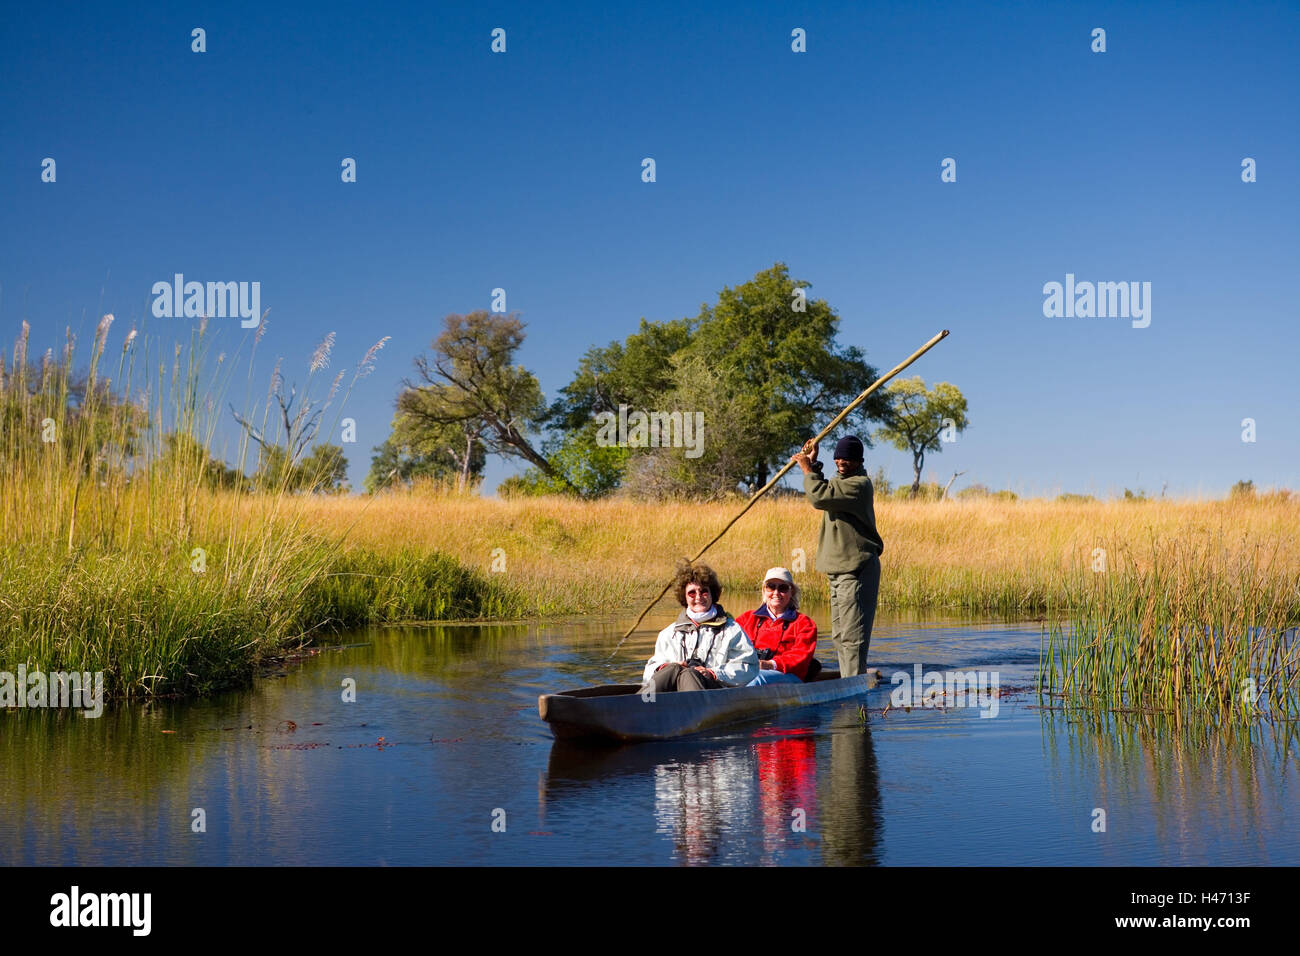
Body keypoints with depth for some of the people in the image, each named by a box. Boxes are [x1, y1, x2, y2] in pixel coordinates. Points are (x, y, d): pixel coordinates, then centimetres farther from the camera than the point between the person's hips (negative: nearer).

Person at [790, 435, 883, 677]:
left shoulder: (859, 484, -15)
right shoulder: (841, 480, 17)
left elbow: (819, 497, -23)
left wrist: (807, 469, -9)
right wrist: (814, 464, 17)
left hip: (856, 570, -11)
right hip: (840, 568, 11)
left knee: (852, 634, -12)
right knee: (840, 635, 14)